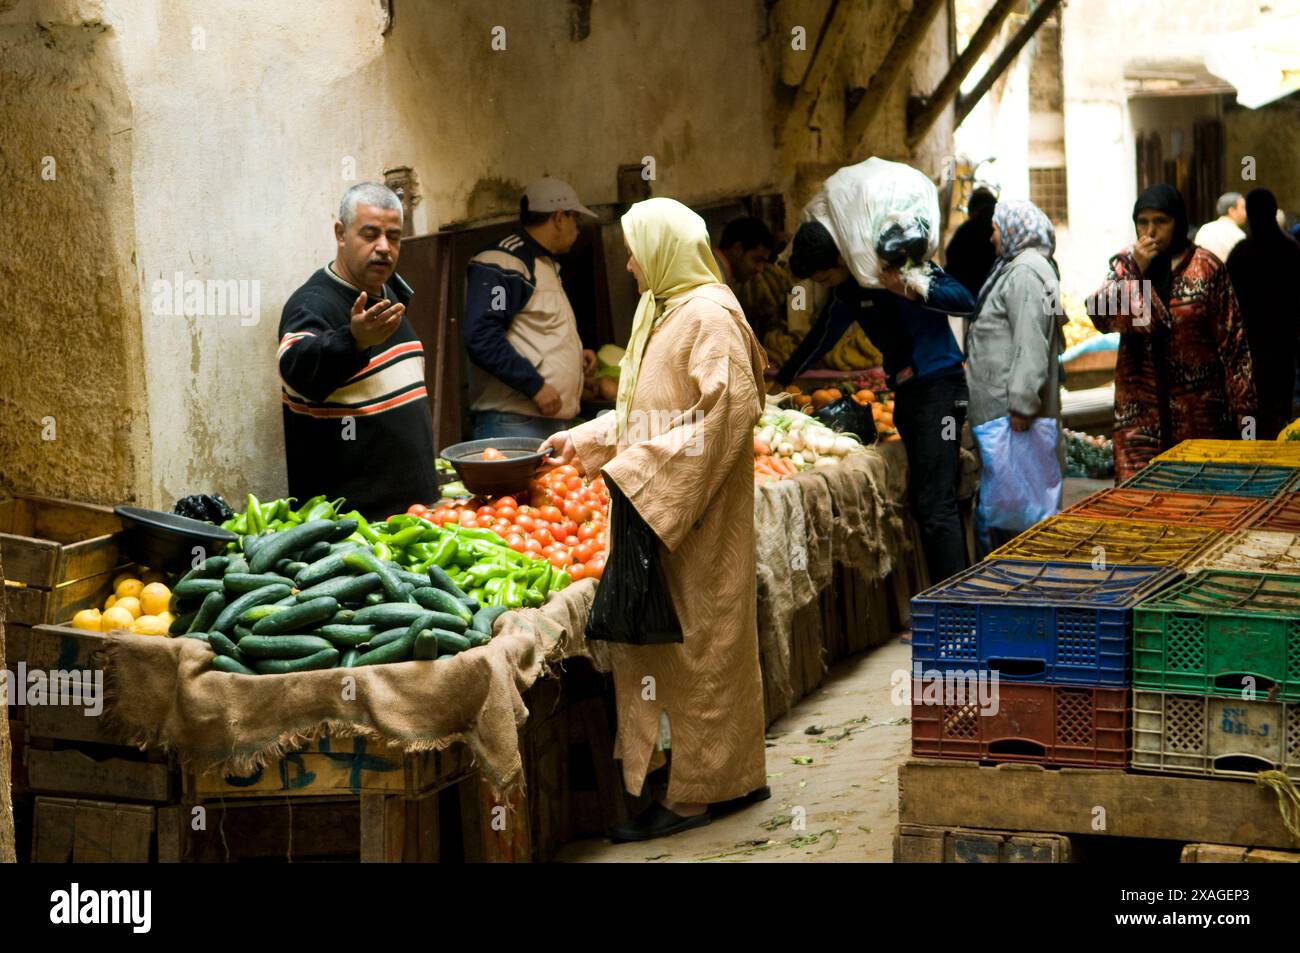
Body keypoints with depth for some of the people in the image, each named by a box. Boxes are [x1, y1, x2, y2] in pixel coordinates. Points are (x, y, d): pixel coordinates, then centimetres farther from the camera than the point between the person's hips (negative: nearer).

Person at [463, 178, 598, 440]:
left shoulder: (545, 264, 23)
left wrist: (574, 353, 18)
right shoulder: (502, 264, -11)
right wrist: (535, 385, -22)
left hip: (552, 418, 10)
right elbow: (481, 336, -22)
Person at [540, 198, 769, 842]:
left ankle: (691, 793, 3)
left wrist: (640, 469, -21)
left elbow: (723, 416, -22)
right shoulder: (664, 311, 14)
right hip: (662, 508, 10)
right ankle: (738, 774, 21)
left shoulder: (709, 317, -15)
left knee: (694, 641, -3)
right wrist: (591, 437, 20)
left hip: (695, 517, -9)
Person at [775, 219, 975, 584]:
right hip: (905, 393, 8)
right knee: (924, 502, 7)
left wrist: (911, 292, -31)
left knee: (935, 506, -14)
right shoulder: (848, 289, 11)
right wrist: (781, 381, 35)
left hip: (938, 388, -8)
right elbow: (822, 335, 26)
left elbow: (965, 301, -17)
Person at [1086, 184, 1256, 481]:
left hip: (1198, 403, -1)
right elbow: (1101, 316, -7)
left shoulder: (1207, 268, -1)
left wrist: (1242, 406, -5)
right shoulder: (1125, 264, 7)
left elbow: (1231, 340, -2)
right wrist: (1137, 271, -14)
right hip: (1141, 403, 2)